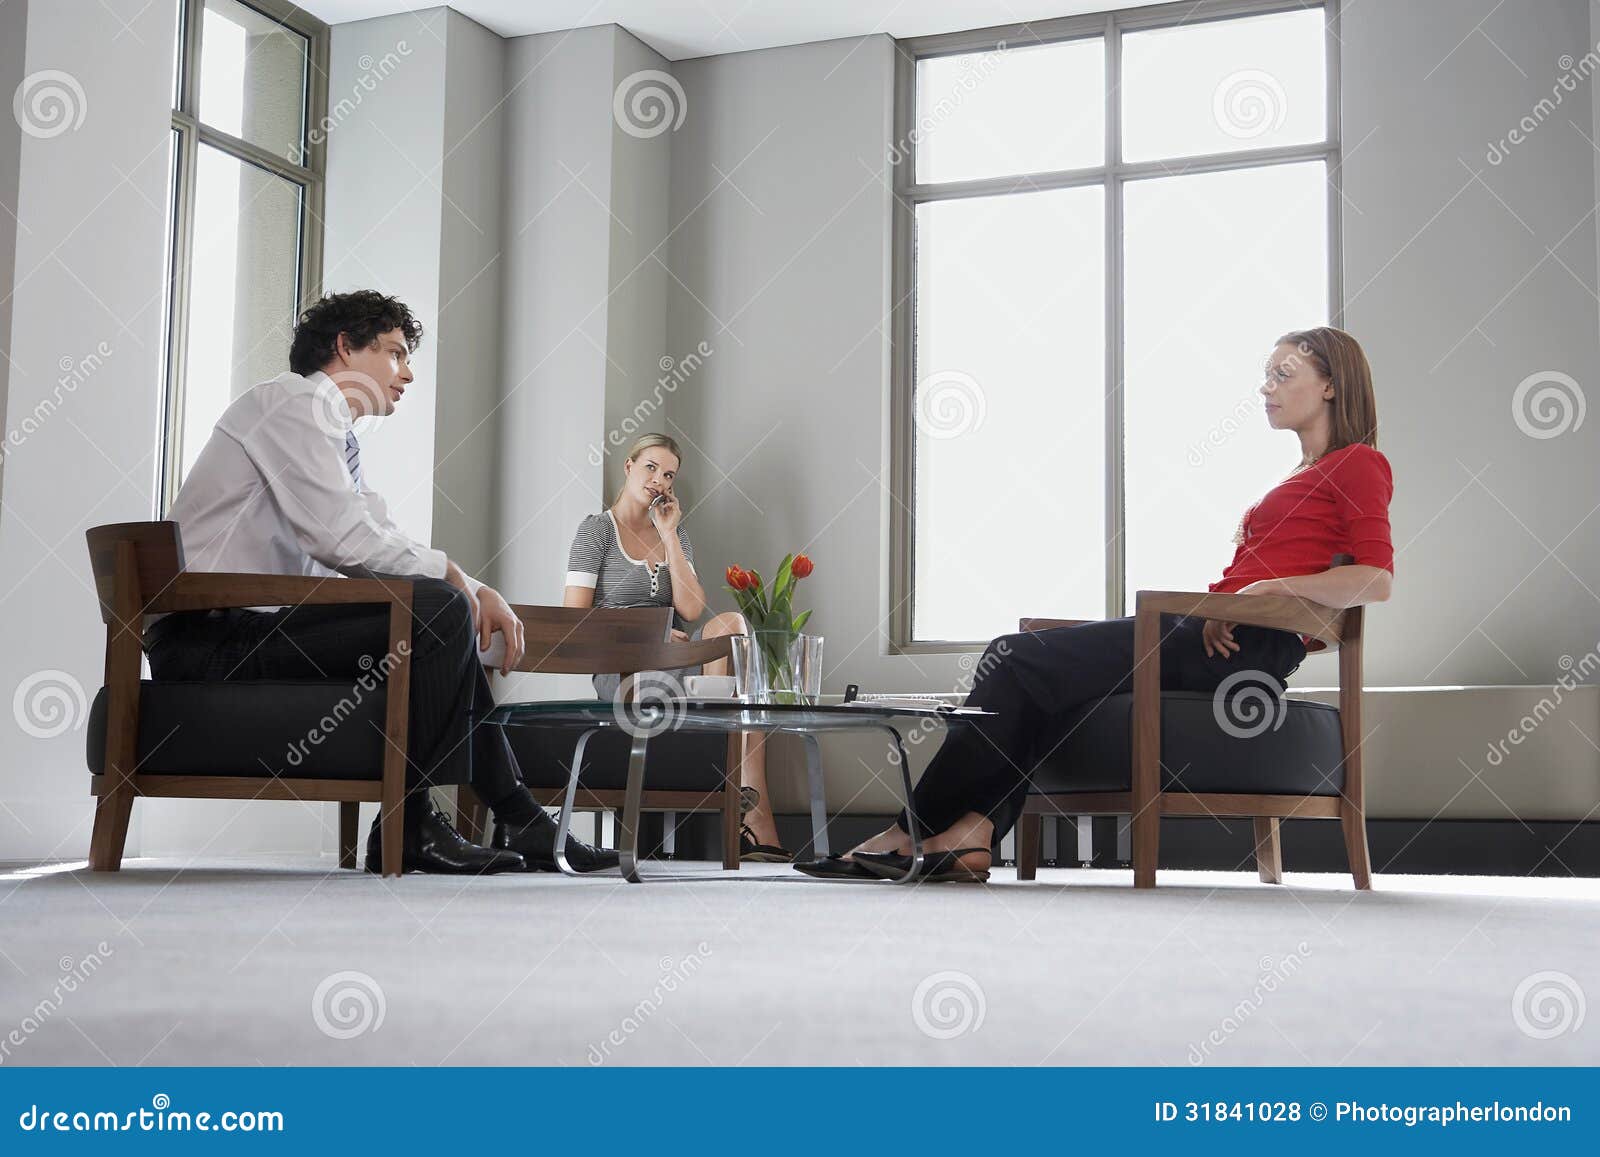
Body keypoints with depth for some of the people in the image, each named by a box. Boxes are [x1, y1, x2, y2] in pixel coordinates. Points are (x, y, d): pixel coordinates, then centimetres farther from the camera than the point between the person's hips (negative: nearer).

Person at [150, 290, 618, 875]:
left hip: (254, 624, 11)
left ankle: (522, 823, 13)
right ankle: (408, 826, -15)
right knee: (437, 610, -20)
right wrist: (448, 573, -8)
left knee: (447, 628, 16)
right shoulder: (294, 401, -7)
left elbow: (387, 541, 20)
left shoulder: (337, 433, 24)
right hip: (209, 634, -11)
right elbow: (338, 533, -20)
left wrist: (477, 590, 4)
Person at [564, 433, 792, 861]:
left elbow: (692, 610, 2)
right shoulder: (597, 530, 4)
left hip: (678, 664, 5)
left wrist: (668, 535, 0)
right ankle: (756, 816, -30)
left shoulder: (675, 533, 18)